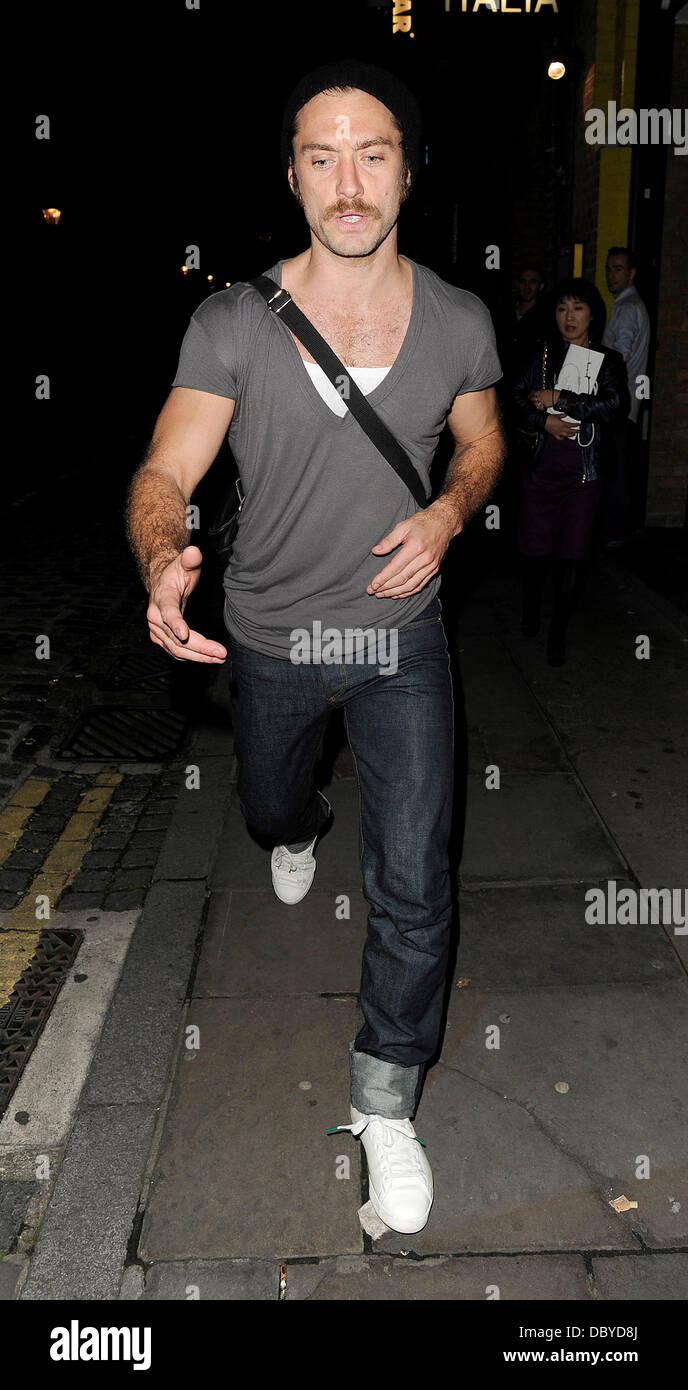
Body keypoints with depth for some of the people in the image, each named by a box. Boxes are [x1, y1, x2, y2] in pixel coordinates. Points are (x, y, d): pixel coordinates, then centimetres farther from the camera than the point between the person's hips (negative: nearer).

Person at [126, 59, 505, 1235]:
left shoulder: (459, 323, -7)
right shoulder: (231, 324, -13)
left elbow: (483, 441, 10)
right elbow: (165, 475, -15)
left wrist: (448, 513, -13)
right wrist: (163, 563, -38)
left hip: (401, 638, 0)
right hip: (269, 638, 1)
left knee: (414, 885, -6)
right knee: (270, 814, 27)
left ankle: (386, 1103, 16)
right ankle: (303, 829, 68)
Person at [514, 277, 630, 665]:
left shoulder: (609, 360, 5)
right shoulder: (544, 355, 9)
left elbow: (617, 405, -11)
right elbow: (517, 399, 3)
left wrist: (558, 399, -13)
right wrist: (545, 420, -15)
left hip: (585, 470, -1)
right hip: (543, 465, 1)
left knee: (575, 553, -4)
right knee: (537, 546, 4)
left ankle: (559, 632, 9)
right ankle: (531, 610, 30)